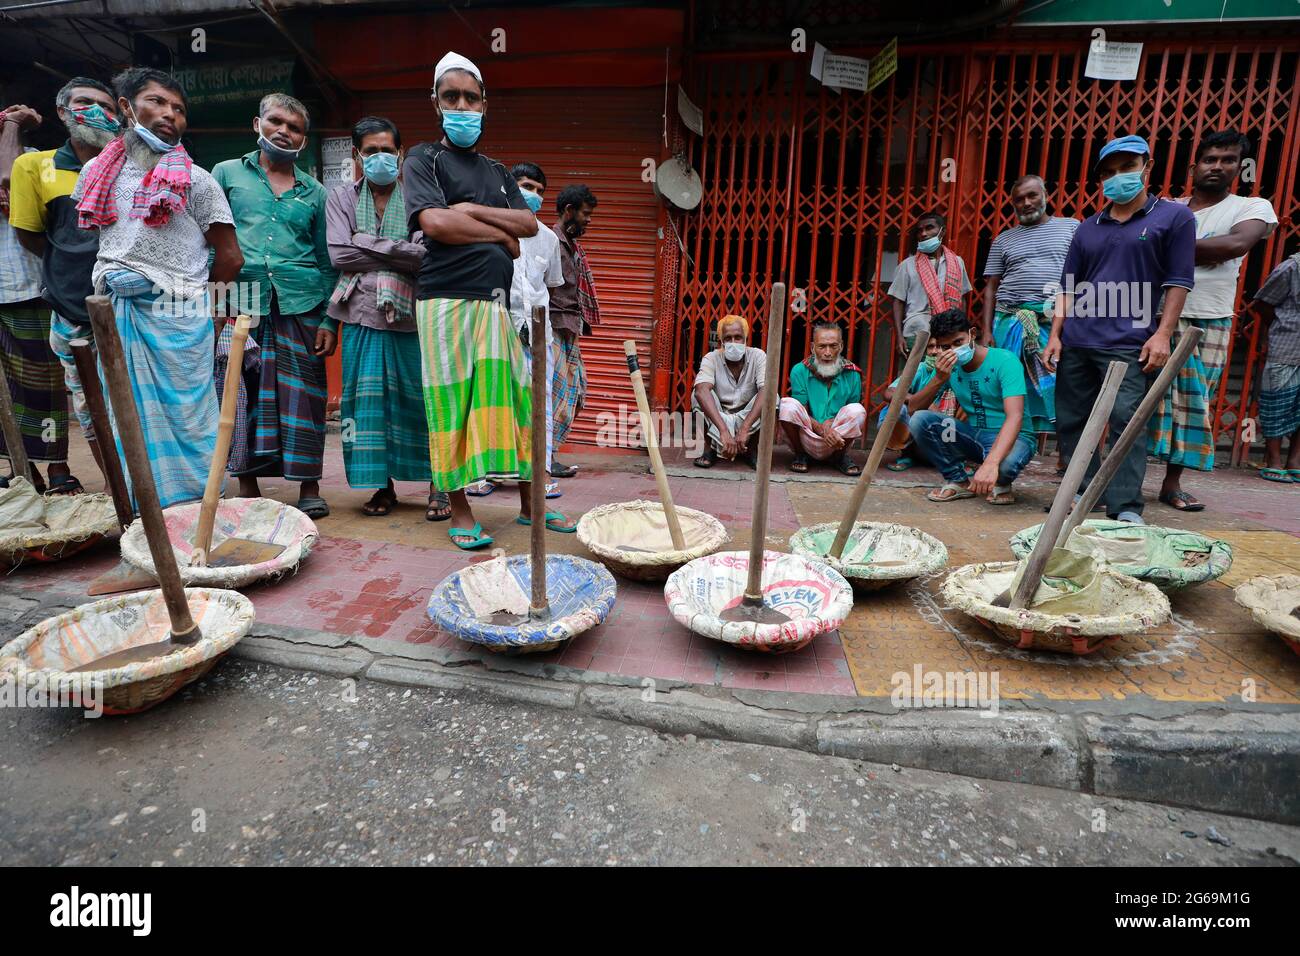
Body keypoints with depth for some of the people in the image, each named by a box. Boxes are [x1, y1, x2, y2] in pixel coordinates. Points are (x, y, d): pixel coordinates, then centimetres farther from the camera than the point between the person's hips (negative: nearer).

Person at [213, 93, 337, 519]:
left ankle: (309, 487, 4)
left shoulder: (314, 192, 16)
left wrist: (330, 321, 2)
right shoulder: (228, 173, 15)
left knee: (302, 393, -3)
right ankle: (247, 487, 10)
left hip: (300, 304, 0)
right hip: (240, 301, 0)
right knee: (242, 391, 0)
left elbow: (327, 261, 12)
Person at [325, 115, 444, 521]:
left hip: (411, 312, -2)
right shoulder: (341, 197, 12)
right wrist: (400, 254, -7)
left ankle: (438, 485, 7)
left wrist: (371, 246, -10)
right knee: (369, 396, 2)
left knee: (423, 396, -2)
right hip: (363, 312, 2)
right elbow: (339, 254, -3)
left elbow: (429, 255, -8)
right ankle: (383, 484, 13)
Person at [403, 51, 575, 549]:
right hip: (447, 300, -5)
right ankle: (460, 512, 7)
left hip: (496, 302, 5)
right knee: (452, 406, -4)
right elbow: (435, 222, -12)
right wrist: (501, 234, -2)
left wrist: (472, 211, -4)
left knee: (514, 399, 4)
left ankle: (529, 504, 13)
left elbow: (530, 223, 7)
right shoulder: (425, 159, 6)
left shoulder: (497, 171, 22)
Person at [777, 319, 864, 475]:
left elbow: (853, 416, 7)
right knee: (787, 405, -26)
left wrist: (832, 422, -14)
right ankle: (800, 455, -2)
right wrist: (821, 429, -24)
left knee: (857, 410, -26)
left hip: (837, 441, 1)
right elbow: (801, 413, -5)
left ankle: (841, 456, 0)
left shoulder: (852, 374, -2)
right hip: (807, 437, 0)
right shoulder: (800, 371, -6)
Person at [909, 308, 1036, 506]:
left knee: (1005, 462, -41)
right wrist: (939, 379, -25)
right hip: (972, 435, 5)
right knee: (919, 420, -18)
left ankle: (1001, 484, 0)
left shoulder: (1005, 361, -18)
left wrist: (991, 462, -47)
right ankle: (958, 481, -1)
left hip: (1009, 437, -5)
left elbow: (1015, 417, -31)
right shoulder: (949, 366, -2)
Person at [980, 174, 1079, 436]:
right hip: (1010, 322, 2)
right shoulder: (1003, 239, 17)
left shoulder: (1072, 226, 13)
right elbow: (991, 288, 12)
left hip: (1058, 323, -1)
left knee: (1057, 390, -7)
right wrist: (987, 331, 2)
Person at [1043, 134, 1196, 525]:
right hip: (1076, 342, 5)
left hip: (1128, 344, -5)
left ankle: (1126, 507, -5)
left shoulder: (1173, 217, 7)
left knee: (1126, 421, -10)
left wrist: (1162, 334, -8)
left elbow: (1178, 281, 1)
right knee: (1071, 422, 6)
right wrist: (1055, 335, 7)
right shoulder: (1088, 228, 17)